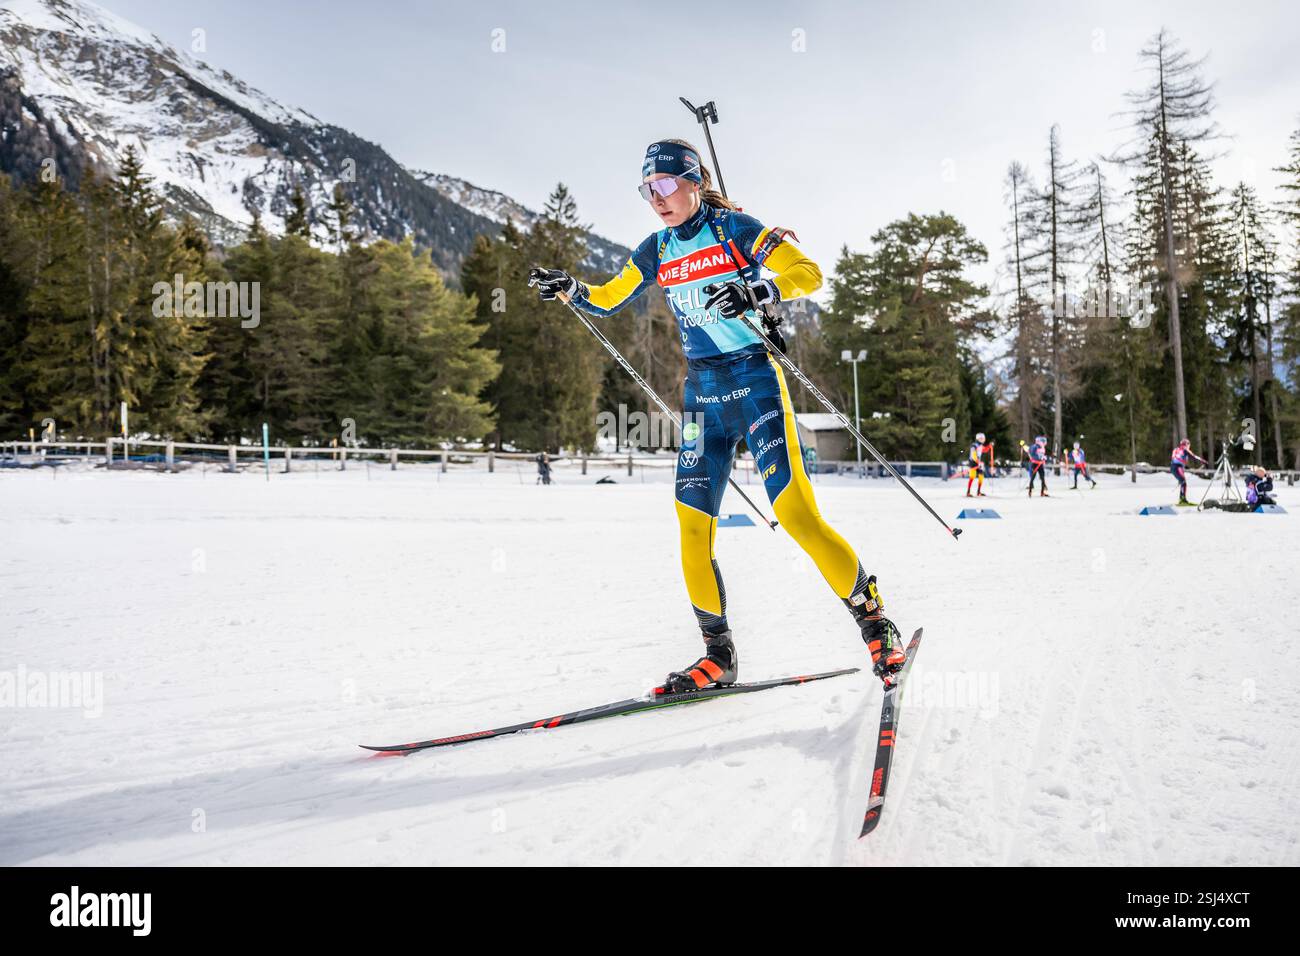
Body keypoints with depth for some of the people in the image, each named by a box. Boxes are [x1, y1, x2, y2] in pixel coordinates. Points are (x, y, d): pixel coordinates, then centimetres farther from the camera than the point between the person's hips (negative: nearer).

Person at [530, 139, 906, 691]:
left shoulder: (734, 229, -4)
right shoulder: (657, 250, 12)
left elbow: (808, 273, -11)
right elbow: (607, 300, 23)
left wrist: (757, 293, -28)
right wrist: (568, 288, 4)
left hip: (753, 382, -5)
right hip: (701, 394, 5)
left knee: (795, 513, -15)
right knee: (692, 527, -2)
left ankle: (876, 625, 3)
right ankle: (718, 656, 10)